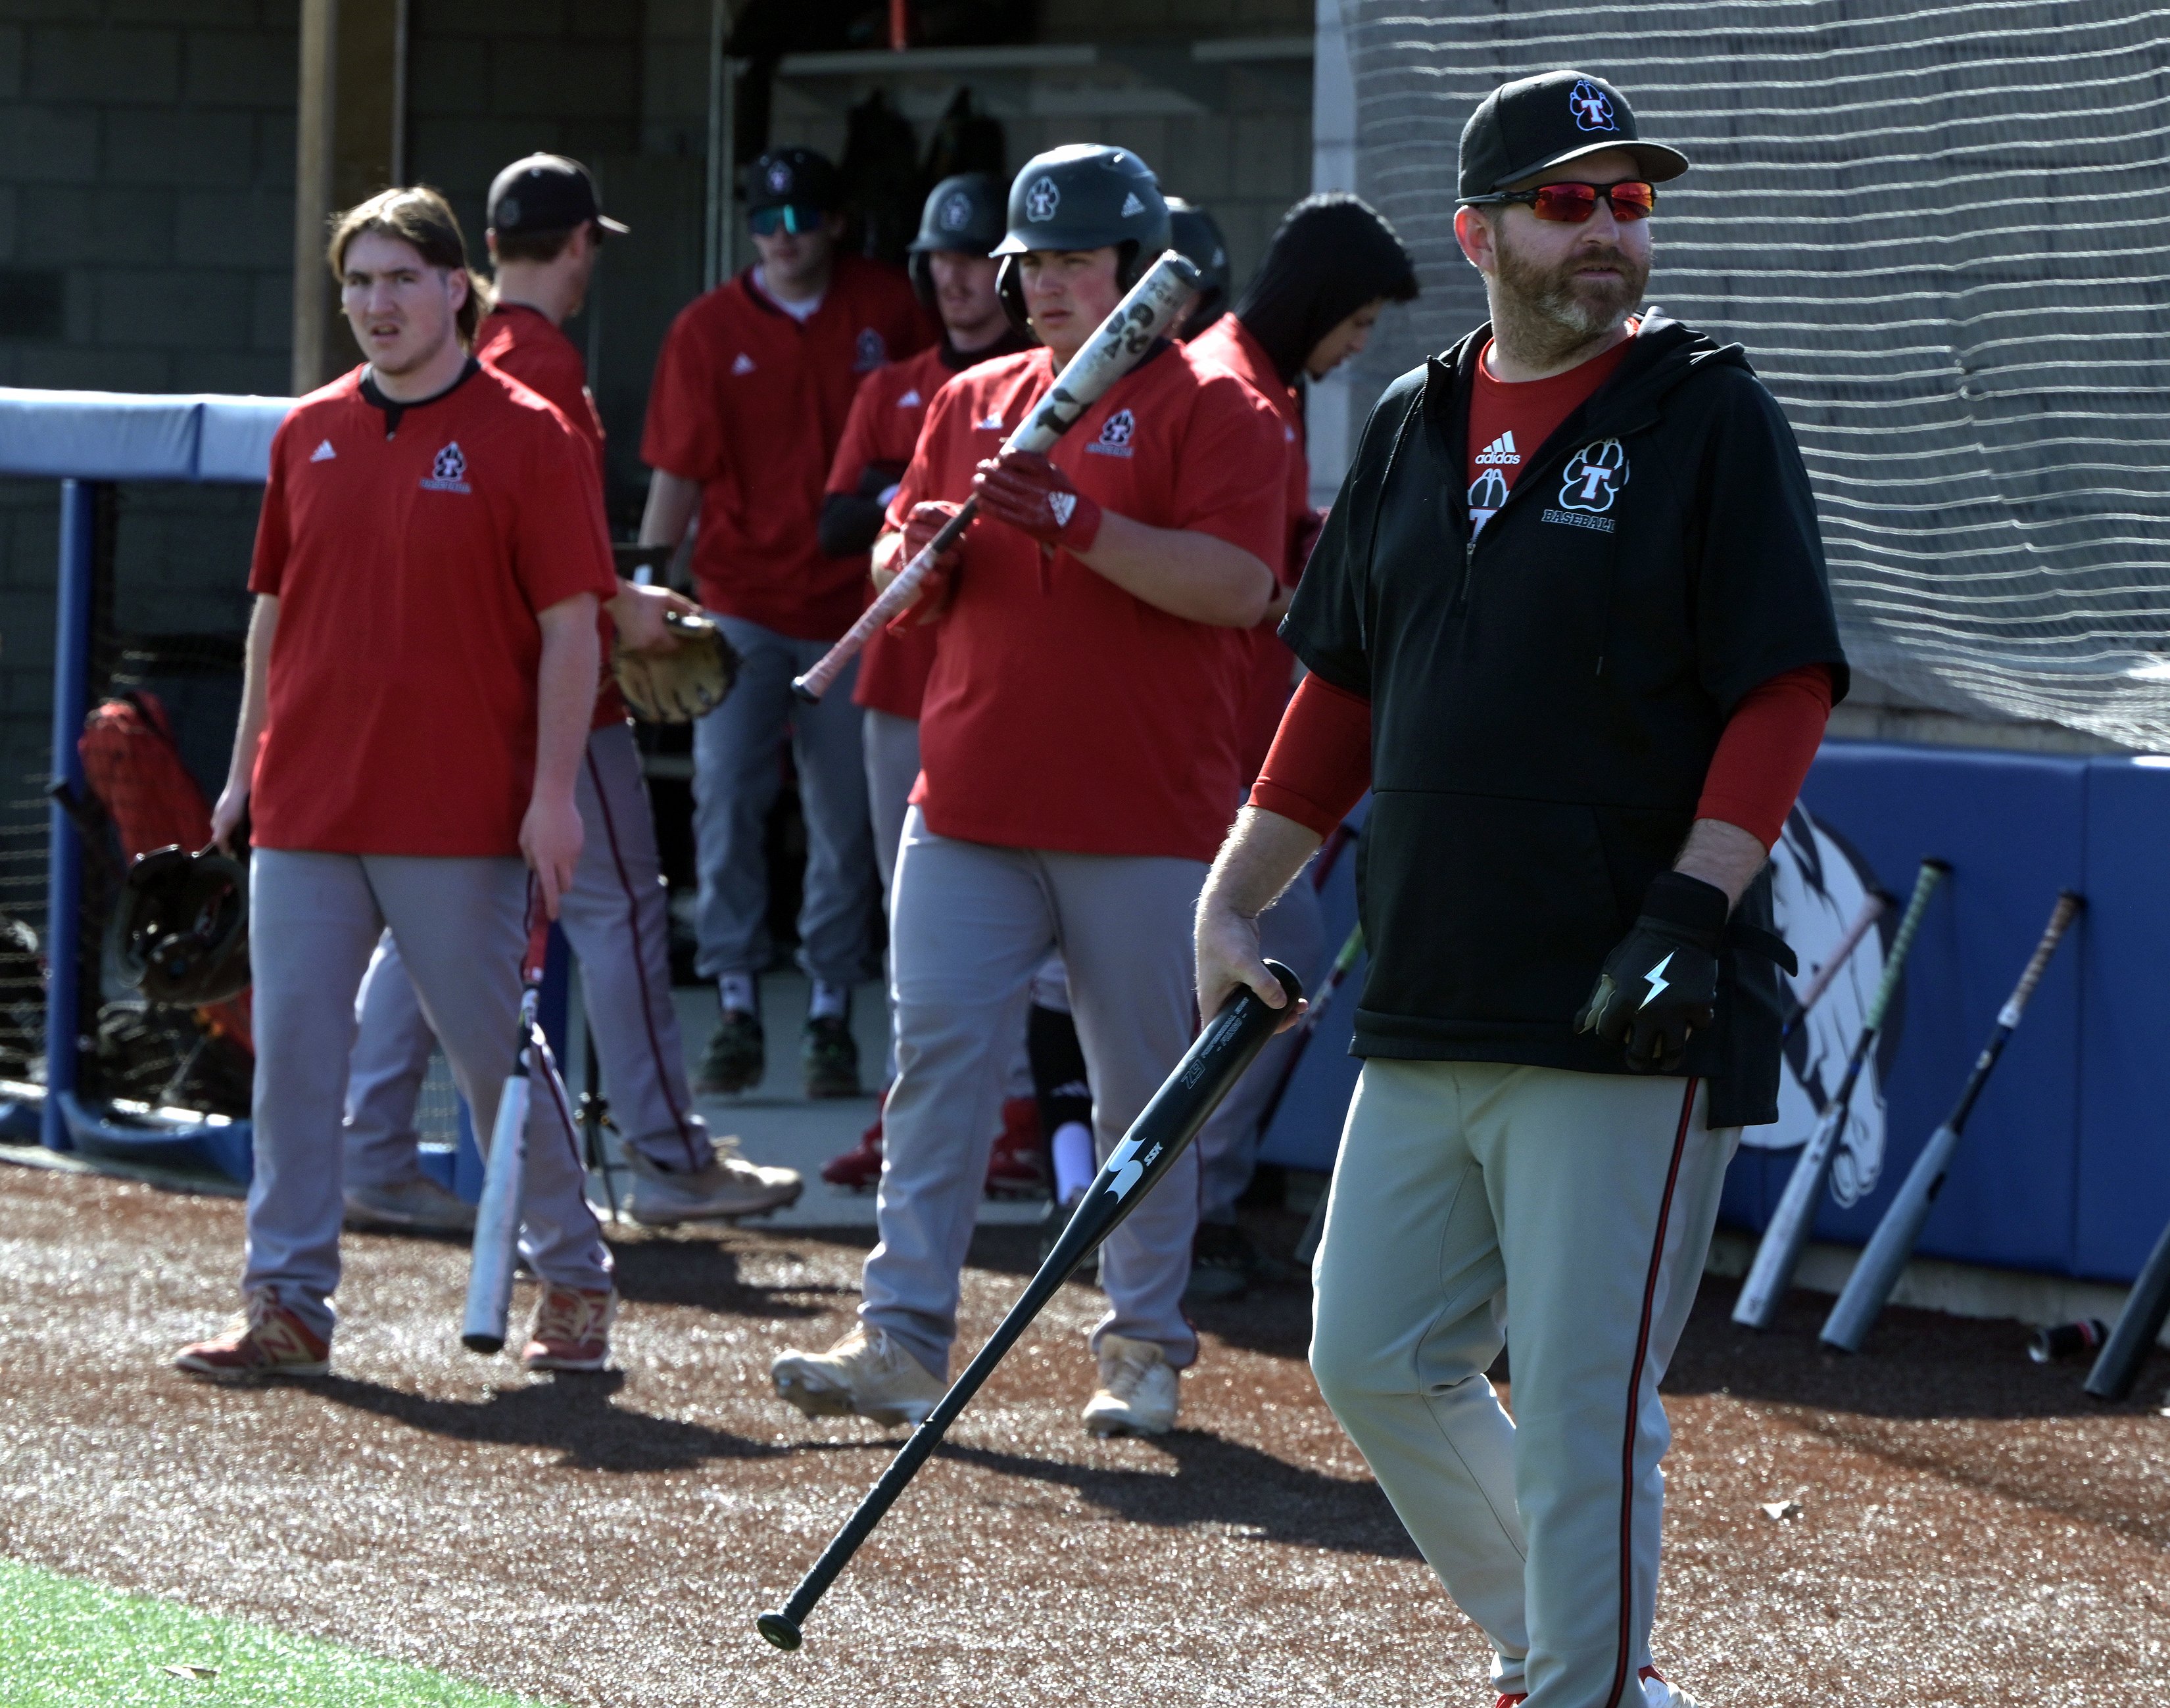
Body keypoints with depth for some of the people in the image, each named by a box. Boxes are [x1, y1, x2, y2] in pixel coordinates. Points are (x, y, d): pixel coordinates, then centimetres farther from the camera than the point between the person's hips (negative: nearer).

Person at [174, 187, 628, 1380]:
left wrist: (554, 791, -12)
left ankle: (573, 1282, 17)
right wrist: (245, 771, 14)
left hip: (461, 818, -5)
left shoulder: (525, 438, -4)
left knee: (494, 1054, 2)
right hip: (307, 810, 5)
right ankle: (288, 1303, 7)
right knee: (293, 1052, 2)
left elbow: (570, 629, -6)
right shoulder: (310, 433, 10)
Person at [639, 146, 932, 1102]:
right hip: (741, 602, -1)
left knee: (845, 820, 4)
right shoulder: (708, 330, 1)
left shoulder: (887, 311, 4)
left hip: (854, 602, 1)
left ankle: (832, 1015, 12)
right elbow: (676, 474, 1)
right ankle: (736, 1007, -4)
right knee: (726, 800, -10)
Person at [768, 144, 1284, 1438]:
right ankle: (903, 1340, -4)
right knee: (938, 1064, -3)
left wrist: (1075, 521, -23)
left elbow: (1239, 586, -15)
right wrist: (920, 550, -4)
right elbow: (896, 558, 20)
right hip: (969, 808, 5)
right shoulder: (975, 400, 16)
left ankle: (1146, 1348, 14)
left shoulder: (1211, 409, -2)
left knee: (1146, 1091, 3)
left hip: (1144, 820, -4)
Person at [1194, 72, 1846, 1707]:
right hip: (1427, 1017, 7)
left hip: (1629, 1021, -7)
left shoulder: (1711, 418, -4)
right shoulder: (1415, 428, 14)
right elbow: (1343, 689, 20)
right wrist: (1233, 905, 15)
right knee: (1374, 1360, 11)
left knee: (1580, 1401, -9)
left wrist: (1690, 911, -20)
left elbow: (1786, 692, -10)